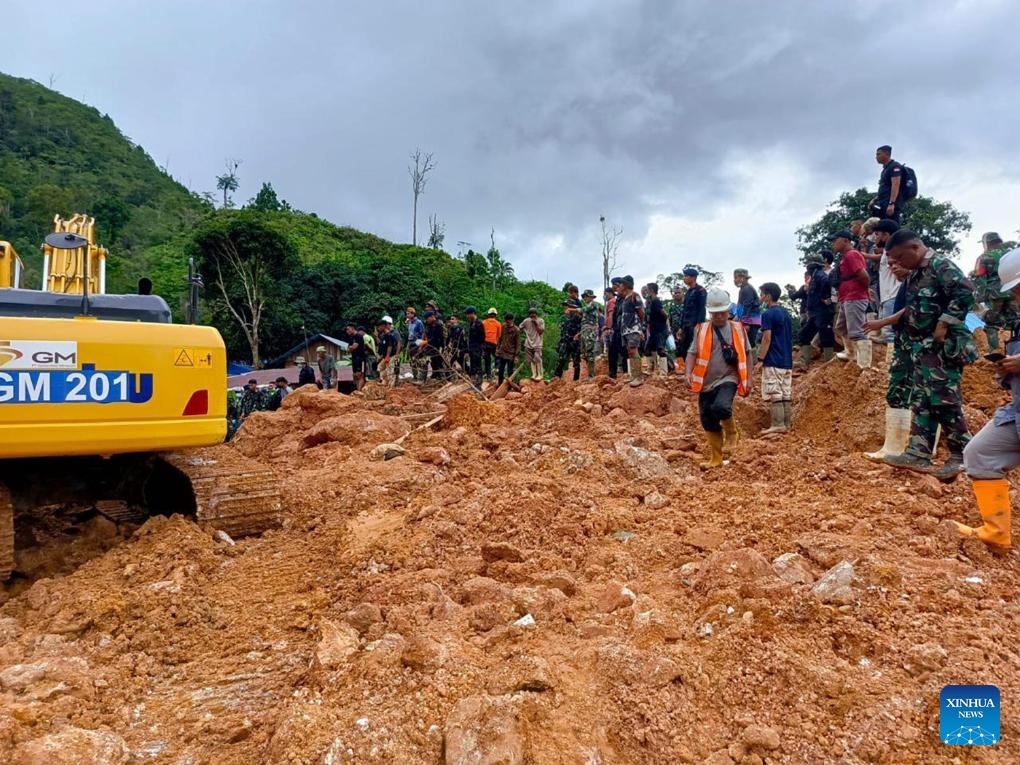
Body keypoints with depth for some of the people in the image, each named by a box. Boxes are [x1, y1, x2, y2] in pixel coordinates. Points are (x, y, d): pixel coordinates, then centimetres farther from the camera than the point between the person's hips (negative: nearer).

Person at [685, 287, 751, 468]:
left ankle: (731, 433, 2)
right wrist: (688, 373, -17)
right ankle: (715, 458, 24)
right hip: (707, 382, 2)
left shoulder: (738, 329, 4)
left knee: (720, 407, -30)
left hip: (728, 379, -2)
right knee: (708, 422, 7)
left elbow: (746, 354, 11)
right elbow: (692, 352, -1)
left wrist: (748, 378, 9)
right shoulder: (701, 330, 2)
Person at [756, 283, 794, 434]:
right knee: (786, 393, 9)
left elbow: (767, 339, -16)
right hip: (787, 361, 8)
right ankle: (787, 424, 11)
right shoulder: (786, 313, 14)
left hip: (773, 362, -8)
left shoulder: (768, 314, -11)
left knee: (774, 394, -6)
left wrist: (760, 360, -13)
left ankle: (778, 425, -7)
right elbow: (789, 338, 17)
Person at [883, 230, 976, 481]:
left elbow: (965, 292, -22)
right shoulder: (915, 275, 17)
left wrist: (944, 324, -22)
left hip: (943, 346, -10)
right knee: (921, 400, 8)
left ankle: (962, 455, 4)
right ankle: (919, 453, 10)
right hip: (922, 347, 10)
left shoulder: (941, 265, -11)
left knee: (945, 400, -6)